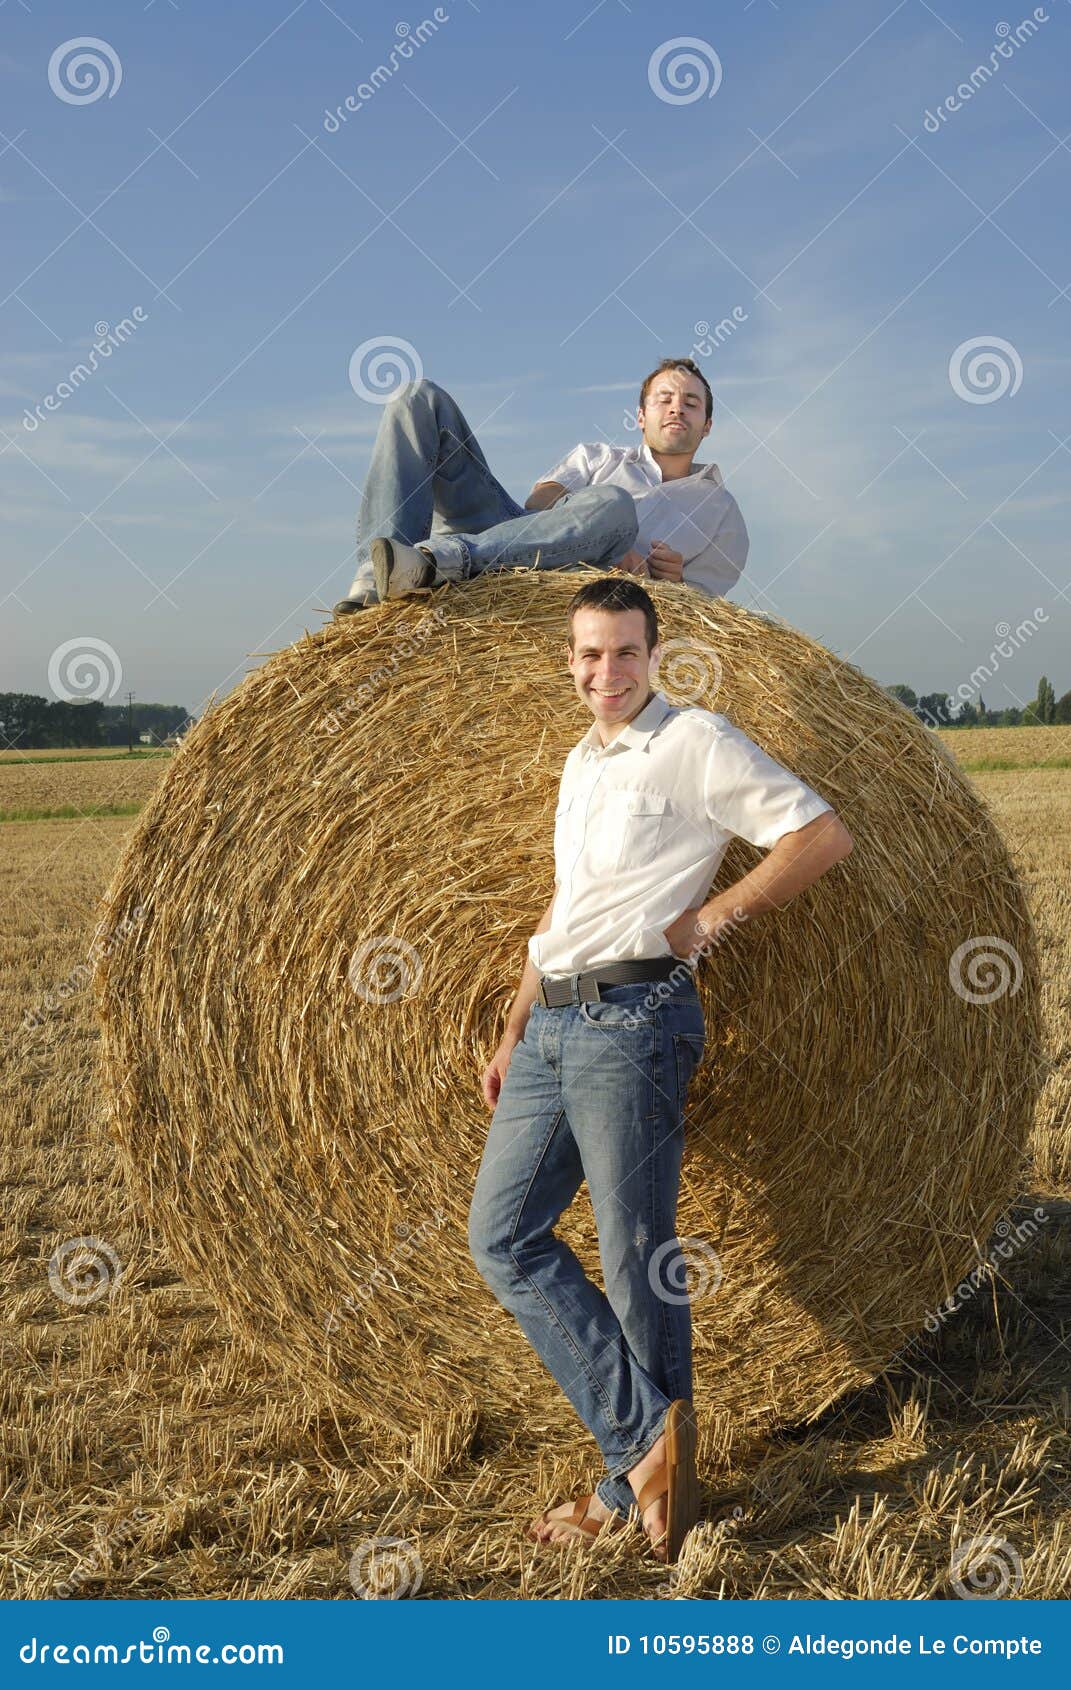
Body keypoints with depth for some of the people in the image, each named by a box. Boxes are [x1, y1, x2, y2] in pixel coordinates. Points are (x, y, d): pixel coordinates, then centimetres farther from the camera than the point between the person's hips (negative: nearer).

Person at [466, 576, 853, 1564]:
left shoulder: (695, 743, -4)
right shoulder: (581, 762, 20)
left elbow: (826, 834, -9)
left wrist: (712, 917, -10)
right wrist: (514, 1037, 20)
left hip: (631, 1020, -8)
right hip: (552, 1026, 9)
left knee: (636, 1257, -3)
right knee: (503, 1236, 4)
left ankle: (640, 1481, 13)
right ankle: (645, 1438, 9)